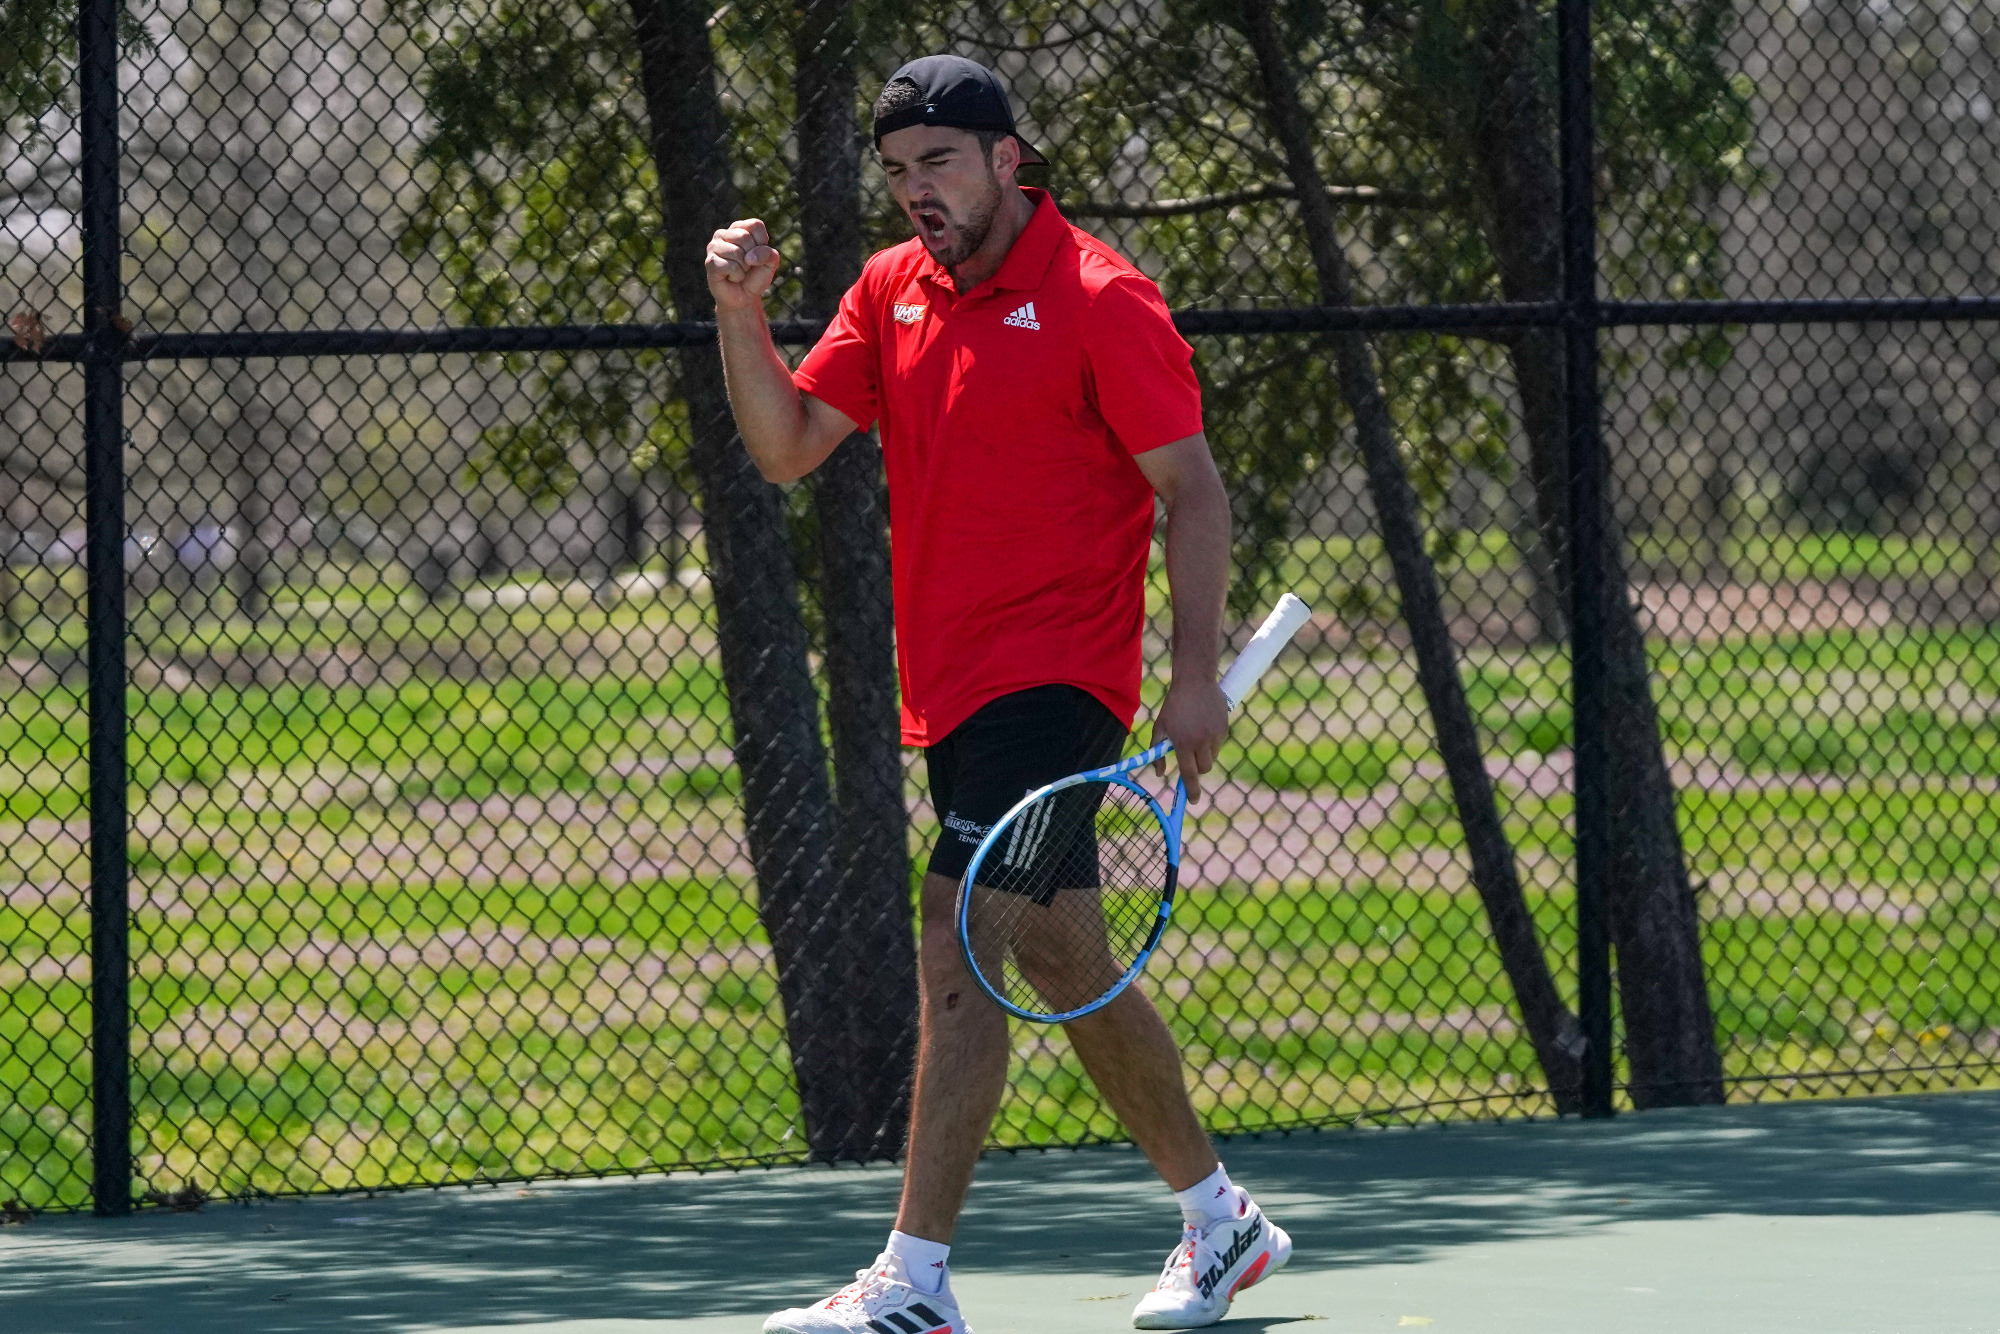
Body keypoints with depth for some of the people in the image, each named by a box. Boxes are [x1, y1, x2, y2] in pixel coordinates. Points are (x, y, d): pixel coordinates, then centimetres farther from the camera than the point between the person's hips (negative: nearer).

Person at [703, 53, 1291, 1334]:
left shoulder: (1098, 298, -9)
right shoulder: (893, 290, 11)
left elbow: (1192, 488, -9)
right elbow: (787, 448, 8)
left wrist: (1197, 675, -17)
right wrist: (741, 315, -8)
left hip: (1053, 678, -8)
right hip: (953, 686, 8)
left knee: (962, 950, -15)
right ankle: (1219, 1219, 29)